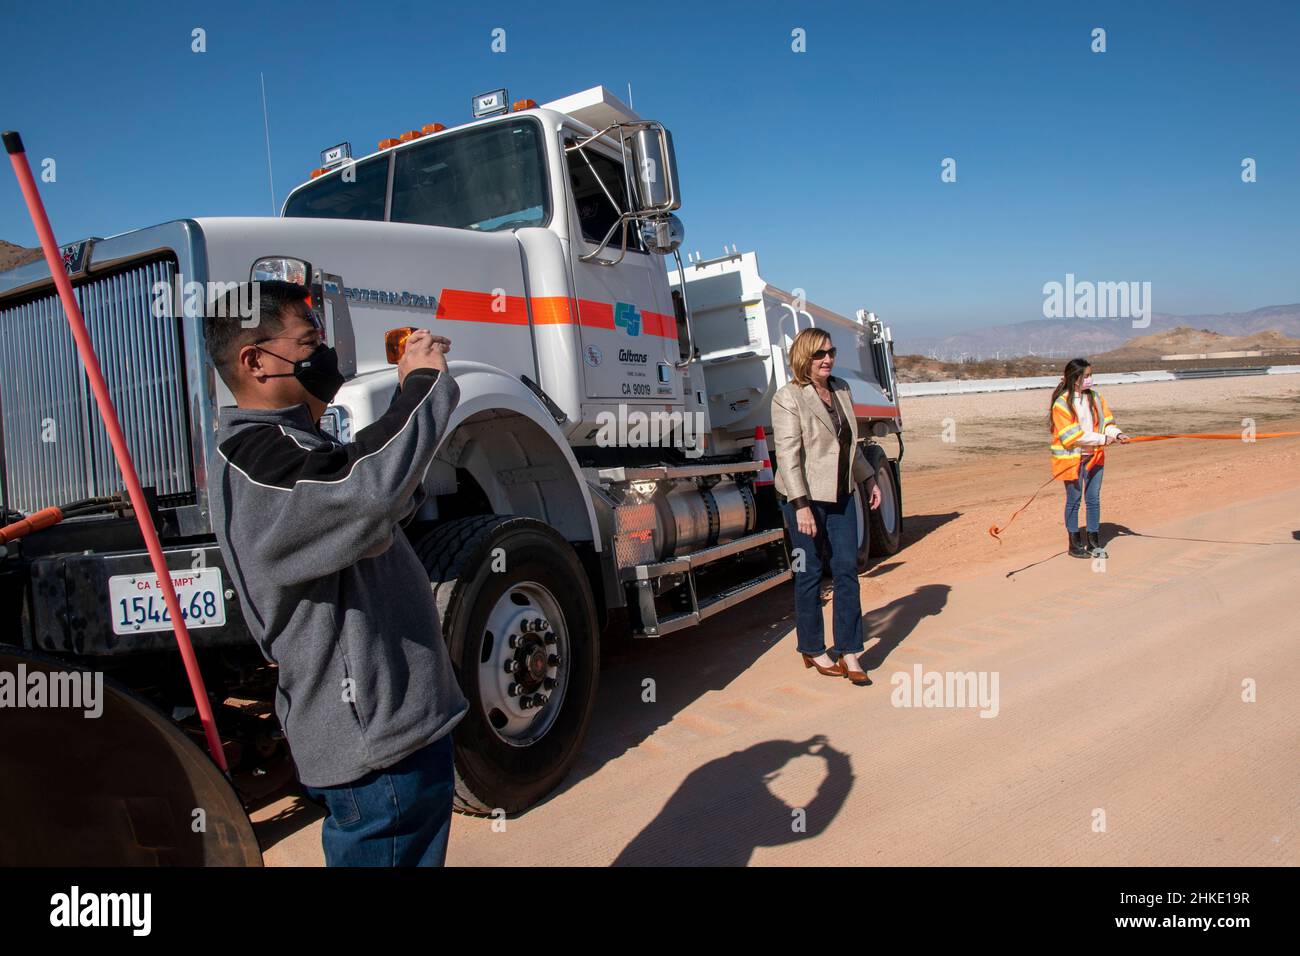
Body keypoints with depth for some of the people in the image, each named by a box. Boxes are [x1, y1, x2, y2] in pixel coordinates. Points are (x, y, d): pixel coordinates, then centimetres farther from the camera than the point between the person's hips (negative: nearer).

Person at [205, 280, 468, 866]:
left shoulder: (281, 444, 15)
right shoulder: (256, 458, -21)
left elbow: (392, 503, 23)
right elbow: (369, 488, -41)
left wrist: (410, 391, 9)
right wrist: (425, 382, -24)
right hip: (377, 746, -11)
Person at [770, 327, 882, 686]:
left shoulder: (841, 389, 10)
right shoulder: (788, 397, -12)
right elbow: (788, 454, -18)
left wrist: (868, 479, 20)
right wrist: (801, 505, -23)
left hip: (841, 494, 6)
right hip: (805, 497, -6)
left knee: (847, 569, 3)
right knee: (810, 574, 4)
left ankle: (849, 653, 10)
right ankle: (813, 650, 19)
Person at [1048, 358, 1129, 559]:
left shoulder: (1094, 396, 7)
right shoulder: (1062, 402, -13)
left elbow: (1106, 420, 11)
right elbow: (1071, 435, -18)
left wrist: (1116, 433, -9)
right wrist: (1102, 439, -18)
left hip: (1094, 456, 5)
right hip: (1072, 458, -5)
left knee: (1094, 499, 9)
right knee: (1074, 500, 4)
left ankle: (1093, 542, 19)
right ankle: (1075, 544, 15)